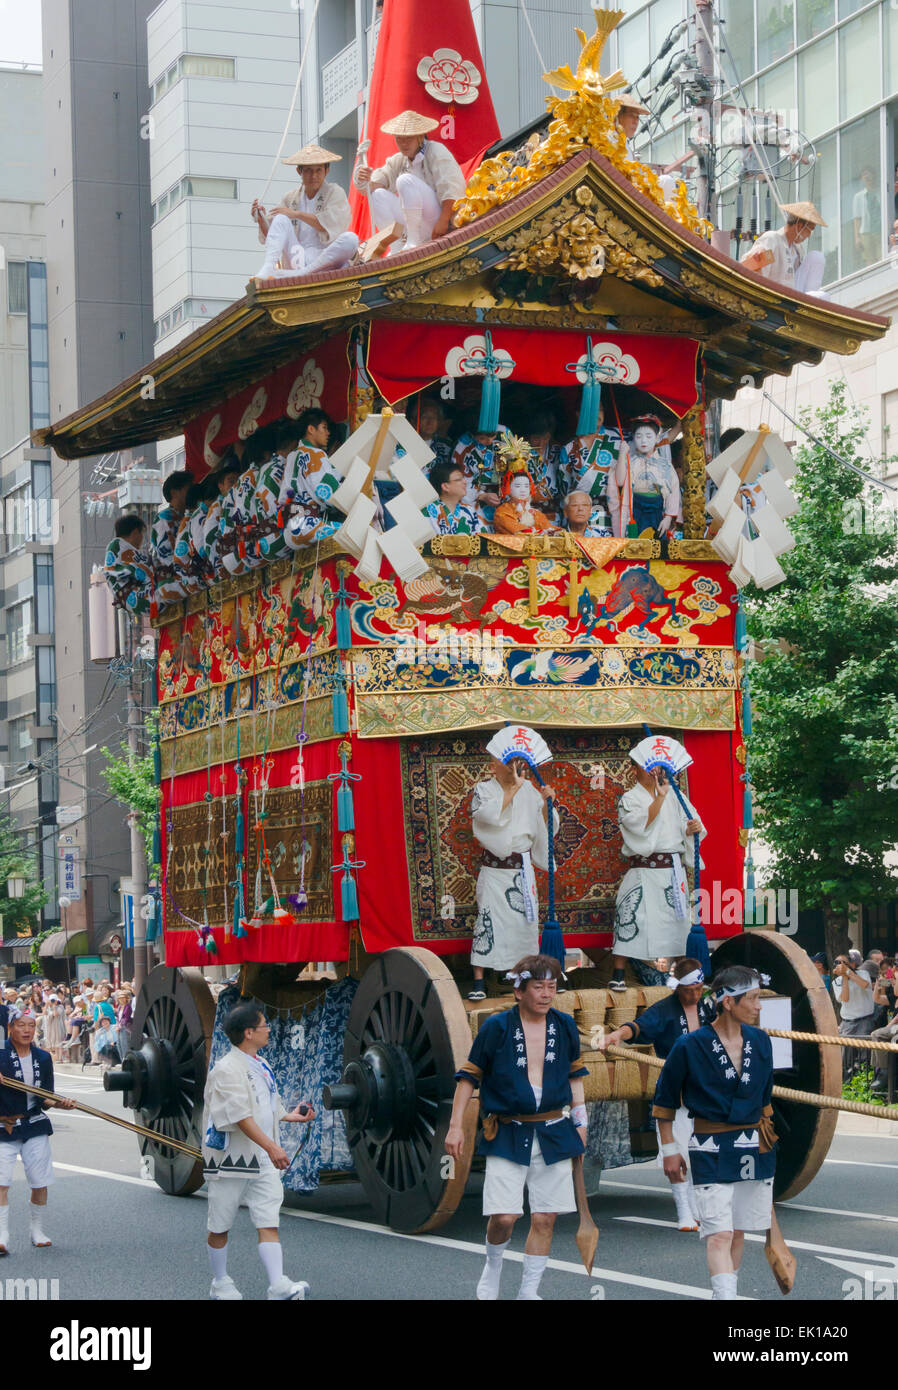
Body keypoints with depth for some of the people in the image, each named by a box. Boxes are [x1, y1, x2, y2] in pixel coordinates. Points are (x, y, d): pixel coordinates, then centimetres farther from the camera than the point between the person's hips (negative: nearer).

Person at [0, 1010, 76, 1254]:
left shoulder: (43, 1058, 6)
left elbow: (44, 1099, 7)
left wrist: (58, 1103, -12)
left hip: (35, 1126, 4)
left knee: (40, 1182, 6)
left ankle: (37, 1231, 22)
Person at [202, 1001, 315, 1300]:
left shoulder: (261, 1066, 13)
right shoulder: (226, 1069, -15)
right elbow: (241, 1116, -25)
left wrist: (291, 1116, 13)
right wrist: (271, 1146, -32)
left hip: (262, 1162, 7)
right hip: (230, 1159, -7)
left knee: (268, 1222, -5)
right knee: (220, 1227, 8)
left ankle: (279, 1287, -13)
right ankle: (221, 1284, 23)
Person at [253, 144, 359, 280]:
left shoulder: (335, 192, 4)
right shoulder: (292, 197, 13)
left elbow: (331, 225, -14)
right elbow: (270, 233, 12)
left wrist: (297, 214, -15)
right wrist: (261, 219, -9)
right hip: (297, 258, 2)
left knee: (350, 239, -31)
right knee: (281, 219, -14)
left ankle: (301, 273, -33)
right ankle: (268, 269, -34)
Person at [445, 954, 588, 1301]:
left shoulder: (565, 1027, 5)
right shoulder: (496, 1027, -5)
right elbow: (469, 1075, 2)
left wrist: (580, 1121, 16)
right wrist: (455, 1126, -1)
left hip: (554, 1135, 3)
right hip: (507, 1136, -3)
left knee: (544, 1218, 1)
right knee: (503, 1216, -11)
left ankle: (529, 1291, 15)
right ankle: (493, 1267, 20)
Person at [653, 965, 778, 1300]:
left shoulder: (760, 1041, 5)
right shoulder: (690, 1046, -10)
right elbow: (664, 1100, 2)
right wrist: (669, 1150, 2)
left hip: (754, 1148, 5)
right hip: (711, 1152, -5)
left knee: (738, 1231, 12)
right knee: (719, 1235, -12)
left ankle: (725, 1292, 26)